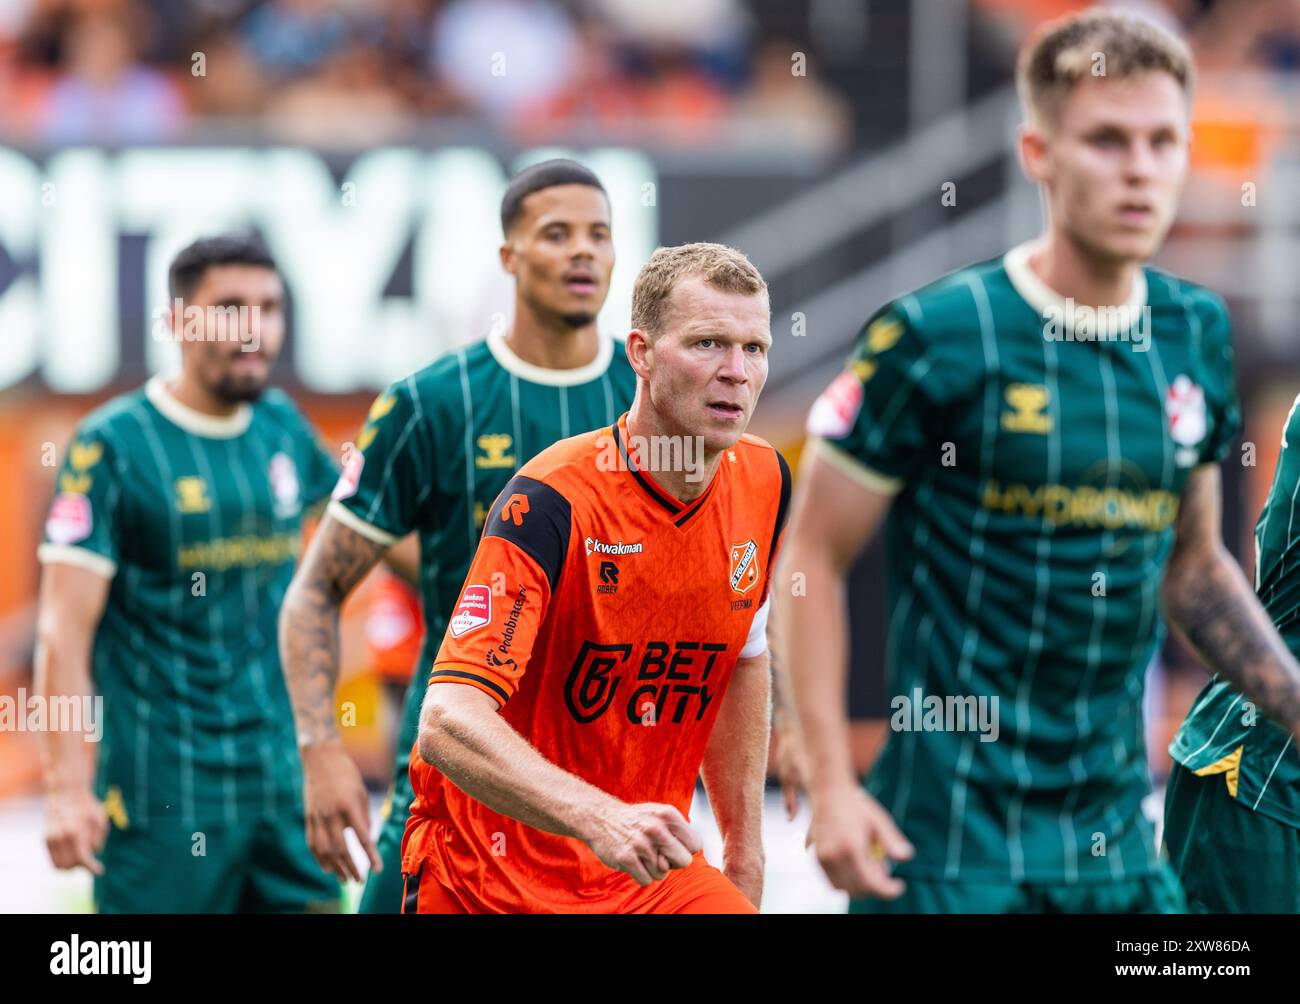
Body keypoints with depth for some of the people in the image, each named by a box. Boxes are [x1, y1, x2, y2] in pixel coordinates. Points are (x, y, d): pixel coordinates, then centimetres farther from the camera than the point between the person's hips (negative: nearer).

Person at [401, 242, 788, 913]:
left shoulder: (762, 483, -1)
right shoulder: (553, 500, -21)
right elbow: (446, 724, -31)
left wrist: (744, 847, 13)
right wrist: (598, 818, -45)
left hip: (653, 879, 5)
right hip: (491, 883, -5)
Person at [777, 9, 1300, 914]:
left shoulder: (1197, 333, 8)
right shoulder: (934, 337, -9)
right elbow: (814, 555, -6)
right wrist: (830, 786, -13)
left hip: (1118, 839, 5)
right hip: (949, 839, -5)